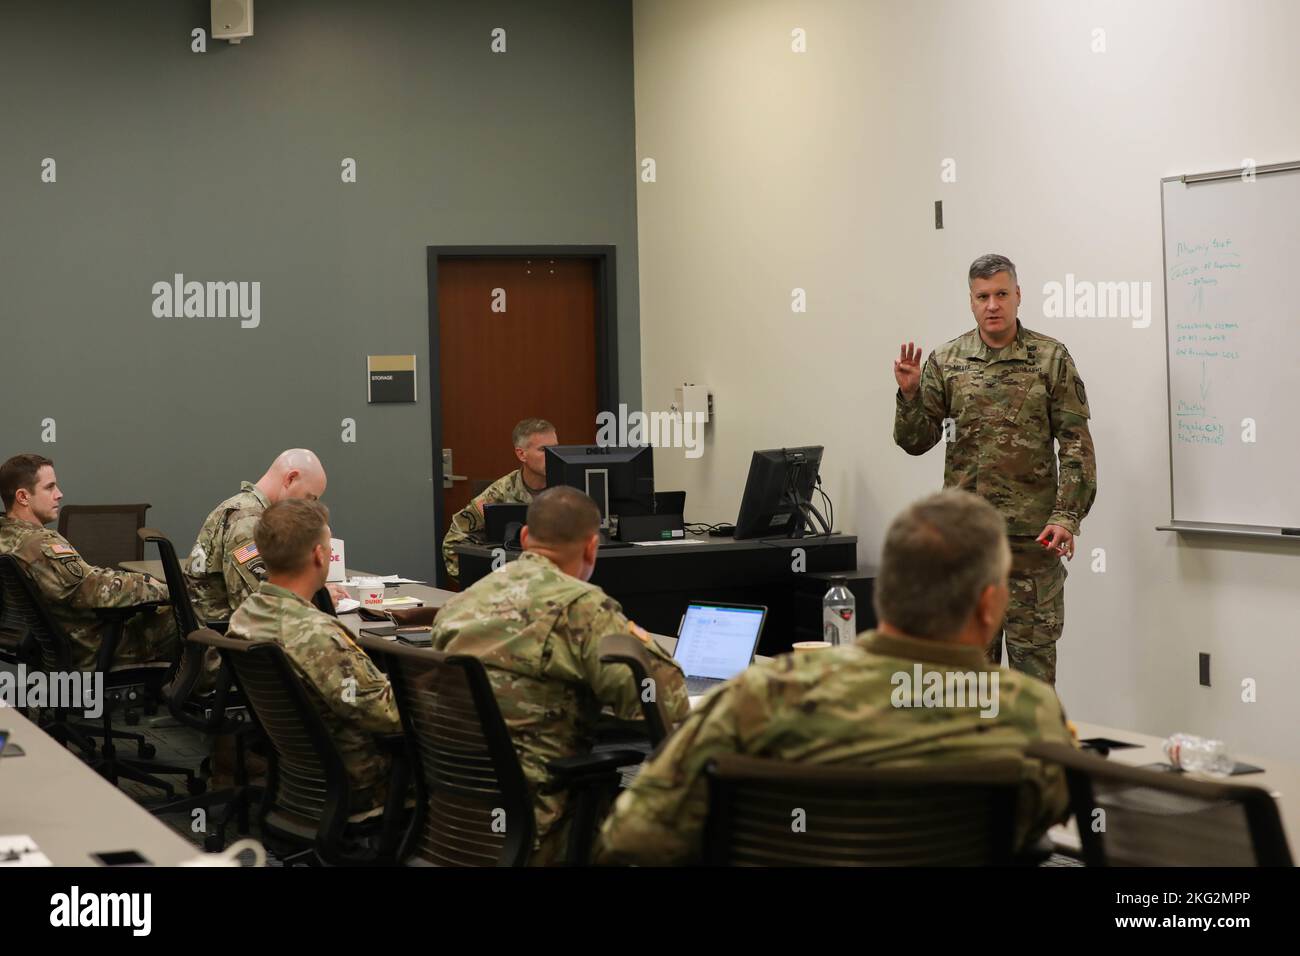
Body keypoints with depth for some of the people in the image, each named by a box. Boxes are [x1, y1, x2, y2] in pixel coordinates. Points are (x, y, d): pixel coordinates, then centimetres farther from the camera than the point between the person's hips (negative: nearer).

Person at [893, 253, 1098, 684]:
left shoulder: (1050, 358, 0)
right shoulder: (945, 362, 5)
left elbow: (1076, 444, -3)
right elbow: (915, 441, 5)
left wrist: (1067, 516, -12)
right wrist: (909, 394, -13)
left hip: (1033, 534, -2)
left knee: (1034, 654, 3)